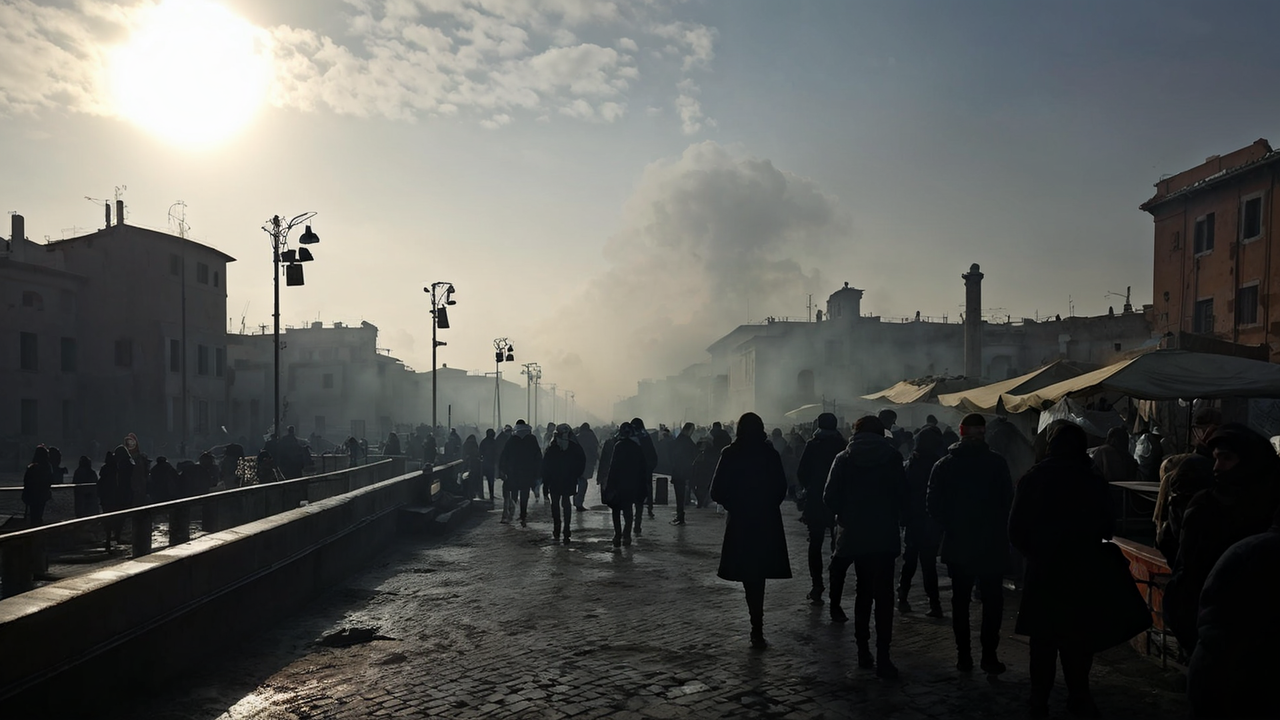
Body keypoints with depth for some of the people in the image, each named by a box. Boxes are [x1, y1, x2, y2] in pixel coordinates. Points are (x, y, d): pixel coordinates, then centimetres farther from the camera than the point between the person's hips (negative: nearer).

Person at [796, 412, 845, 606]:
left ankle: (817, 588, 0)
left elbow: (801, 473, -8)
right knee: (838, 545, 12)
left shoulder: (812, 446, -7)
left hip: (815, 501, -2)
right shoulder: (842, 445, -3)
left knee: (815, 545, 5)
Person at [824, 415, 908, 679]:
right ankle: (882, 656, -5)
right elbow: (903, 496, -2)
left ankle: (863, 650, 17)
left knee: (863, 591, 14)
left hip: (854, 535, 2)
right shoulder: (892, 457, -2)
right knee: (883, 595, 0)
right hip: (885, 536, -1)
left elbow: (830, 498, -5)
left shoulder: (844, 459, -1)